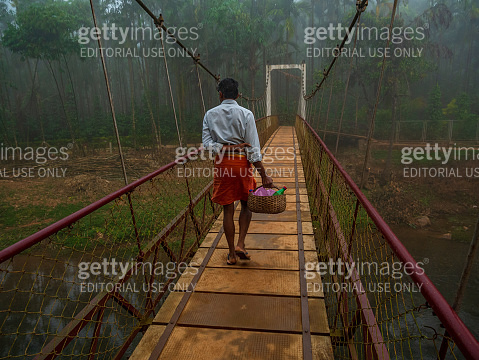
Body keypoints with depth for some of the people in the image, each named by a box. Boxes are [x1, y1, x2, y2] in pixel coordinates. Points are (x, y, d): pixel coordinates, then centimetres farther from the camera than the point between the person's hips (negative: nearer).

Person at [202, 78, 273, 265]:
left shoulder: (210, 114, 5)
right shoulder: (246, 114, -2)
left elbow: (207, 143, -6)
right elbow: (253, 147, -8)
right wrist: (263, 174, -7)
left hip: (222, 163, 2)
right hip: (242, 162, -1)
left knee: (228, 209, 8)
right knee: (247, 204, 18)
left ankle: (231, 253, 17)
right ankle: (240, 245, 10)